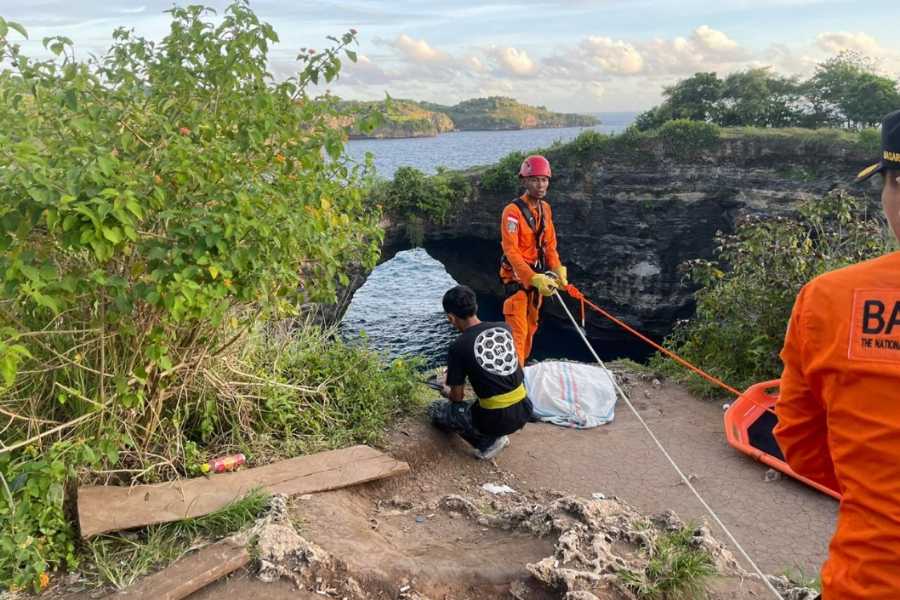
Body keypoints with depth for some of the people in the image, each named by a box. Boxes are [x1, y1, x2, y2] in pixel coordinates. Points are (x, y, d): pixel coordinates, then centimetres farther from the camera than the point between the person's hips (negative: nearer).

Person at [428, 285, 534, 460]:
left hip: (497, 420, -5)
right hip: (524, 411, 5)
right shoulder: (504, 328, 4)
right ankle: (498, 435, 21)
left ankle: (488, 442, 4)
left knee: (436, 409, 16)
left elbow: (457, 397, -1)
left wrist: (448, 393, 24)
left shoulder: (458, 347, -10)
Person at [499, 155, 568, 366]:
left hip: (537, 276, 8)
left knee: (531, 329, 17)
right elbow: (511, 252, -23)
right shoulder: (513, 211, -18)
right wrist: (534, 279, -30)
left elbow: (549, 244, 11)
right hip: (516, 276, -8)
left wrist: (558, 271, -3)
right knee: (517, 332, -13)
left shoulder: (545, 208, 6)